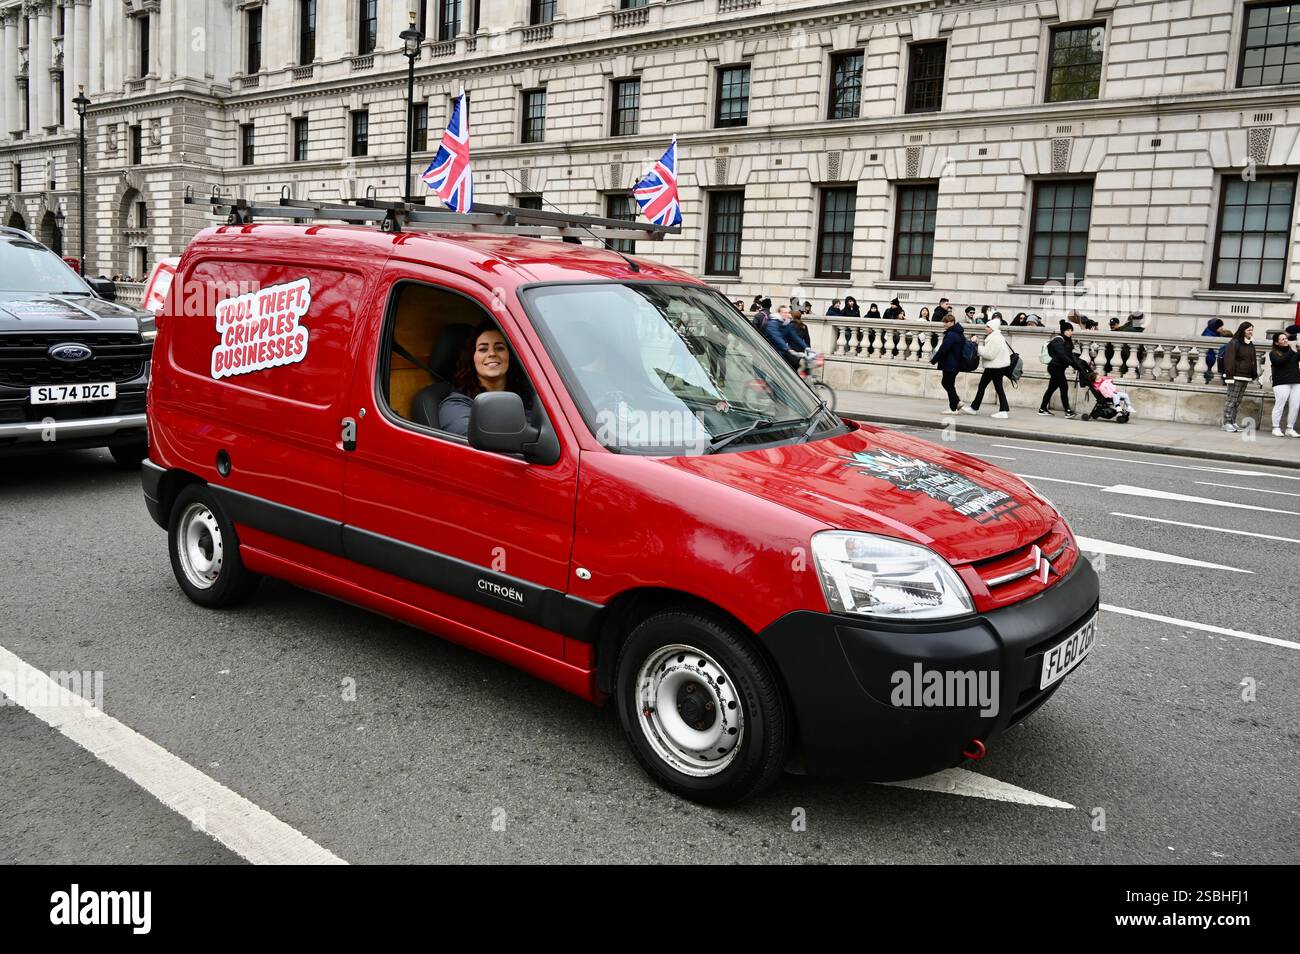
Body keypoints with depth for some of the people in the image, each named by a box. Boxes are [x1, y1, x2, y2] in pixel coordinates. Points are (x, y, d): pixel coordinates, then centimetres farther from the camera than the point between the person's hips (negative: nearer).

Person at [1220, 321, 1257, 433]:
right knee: (1231, 399, -8)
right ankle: (1227, 423, -7)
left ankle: (1233, 422, 13)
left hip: (1245, 377, 8)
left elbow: (1253, 361, 25)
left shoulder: (1250, 345, 17)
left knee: (1238, 401, 9)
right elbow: (1229, 360, -13)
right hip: (1236, 376, -8)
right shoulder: (1234, 343, -8)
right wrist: (1229, 376, -19)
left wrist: (1254, 375, 16)